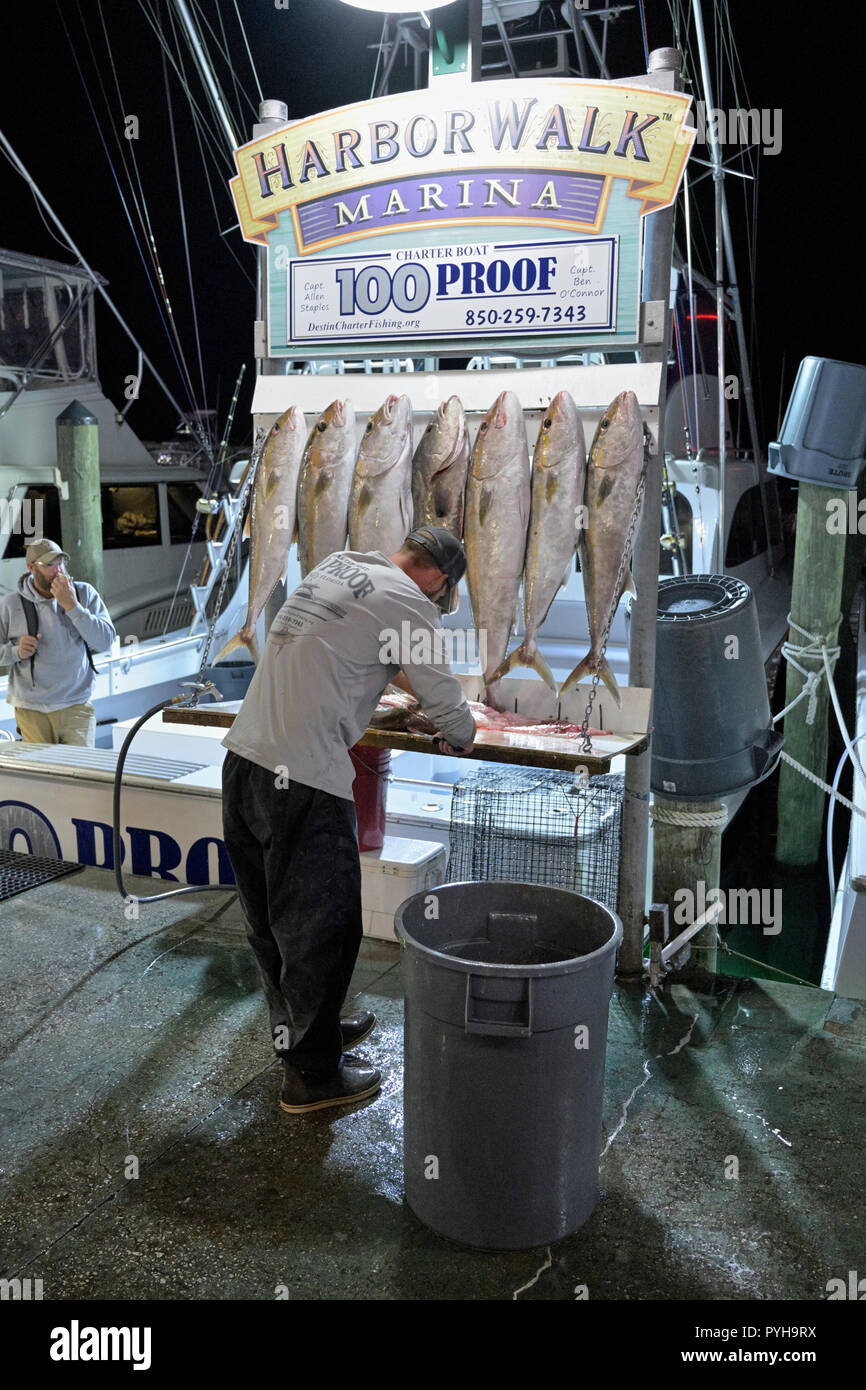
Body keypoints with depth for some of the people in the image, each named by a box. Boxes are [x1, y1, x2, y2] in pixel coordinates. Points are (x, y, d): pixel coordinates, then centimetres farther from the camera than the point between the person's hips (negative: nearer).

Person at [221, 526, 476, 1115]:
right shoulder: (409, 604, -7)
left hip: (244, 755, 9)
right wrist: (462, 737, 23)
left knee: (274, 918, 20)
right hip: (303, 780, -9)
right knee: (320, 925, 6)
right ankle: (312, 1075, 19)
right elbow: (445, 699, 2)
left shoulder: (335, 565, 16)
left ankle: (304, 1028, 39)